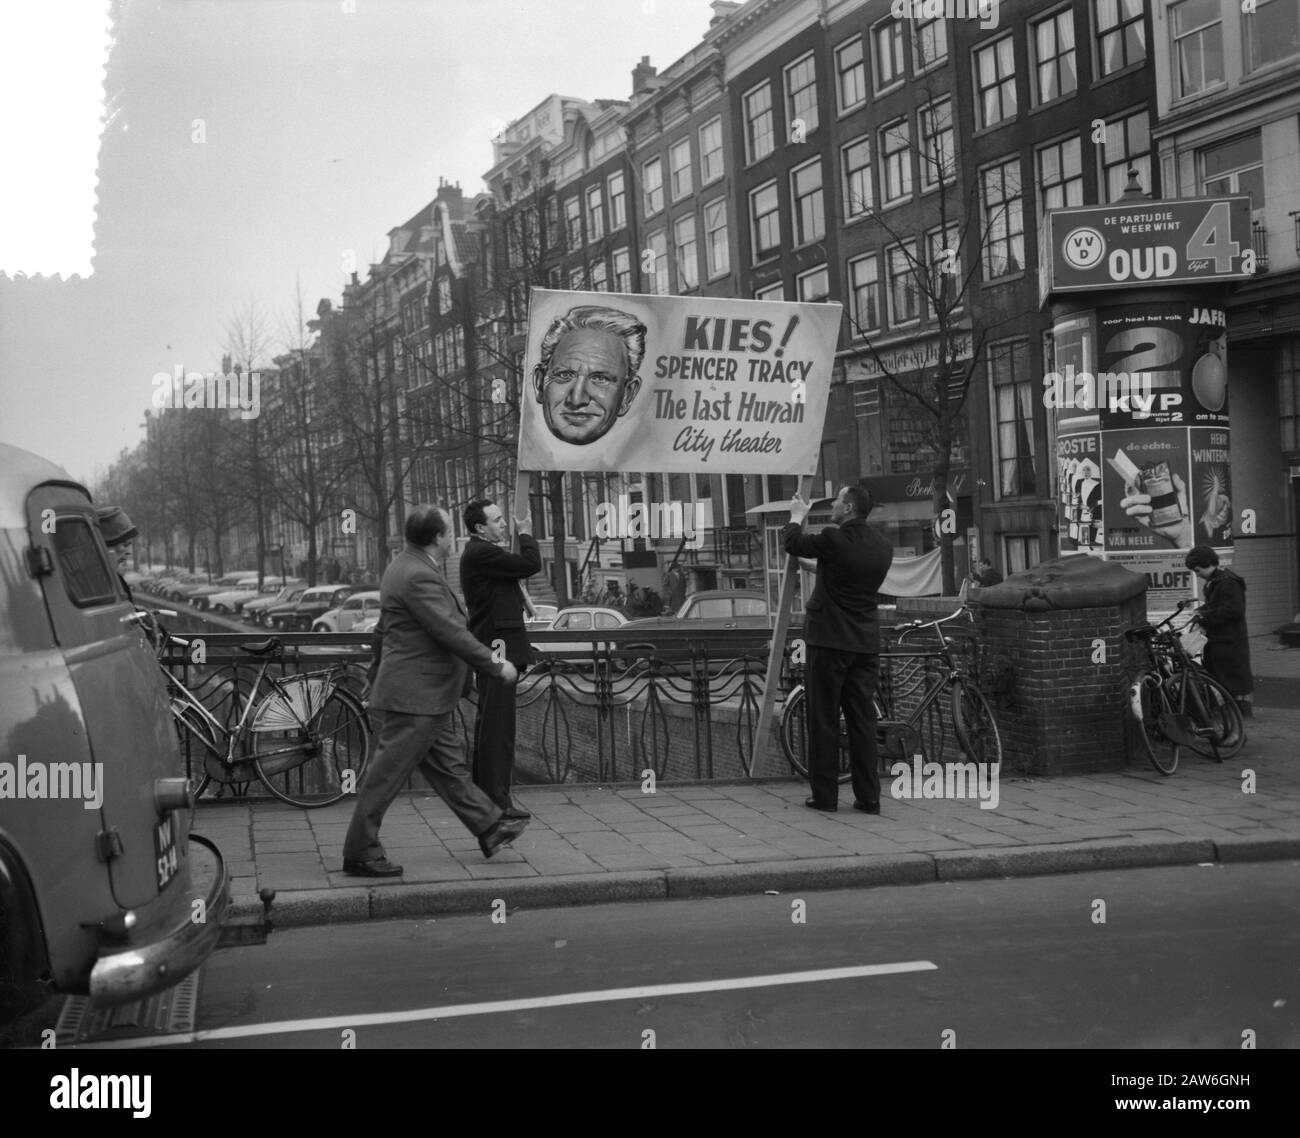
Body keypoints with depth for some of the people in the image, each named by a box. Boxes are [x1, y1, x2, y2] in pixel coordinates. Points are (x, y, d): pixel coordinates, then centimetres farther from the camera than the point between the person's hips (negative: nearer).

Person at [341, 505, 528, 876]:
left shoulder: (402, 567, 12)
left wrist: (377, 675, 30)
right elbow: (451, 634, -24)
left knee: (449, 768, 17)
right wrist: (496, 665, -14)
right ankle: (359, 853, 7)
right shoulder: (419, 577, -22)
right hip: (415, 697, -11)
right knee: (387, 775, -2)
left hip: (428, 698, 11)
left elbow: (383, 630, 22)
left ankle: (489, 828, 27)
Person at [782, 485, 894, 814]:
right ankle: (869, 797, 10)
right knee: (863, 719, 9)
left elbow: (792, 543, 0)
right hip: (866, 642, 6)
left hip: (829, 640, -6)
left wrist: (797, 515, 19)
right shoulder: (883, 546, 6)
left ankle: (825, 796, 6)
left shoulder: (834, 539, -15)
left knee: (824, 720, 2)